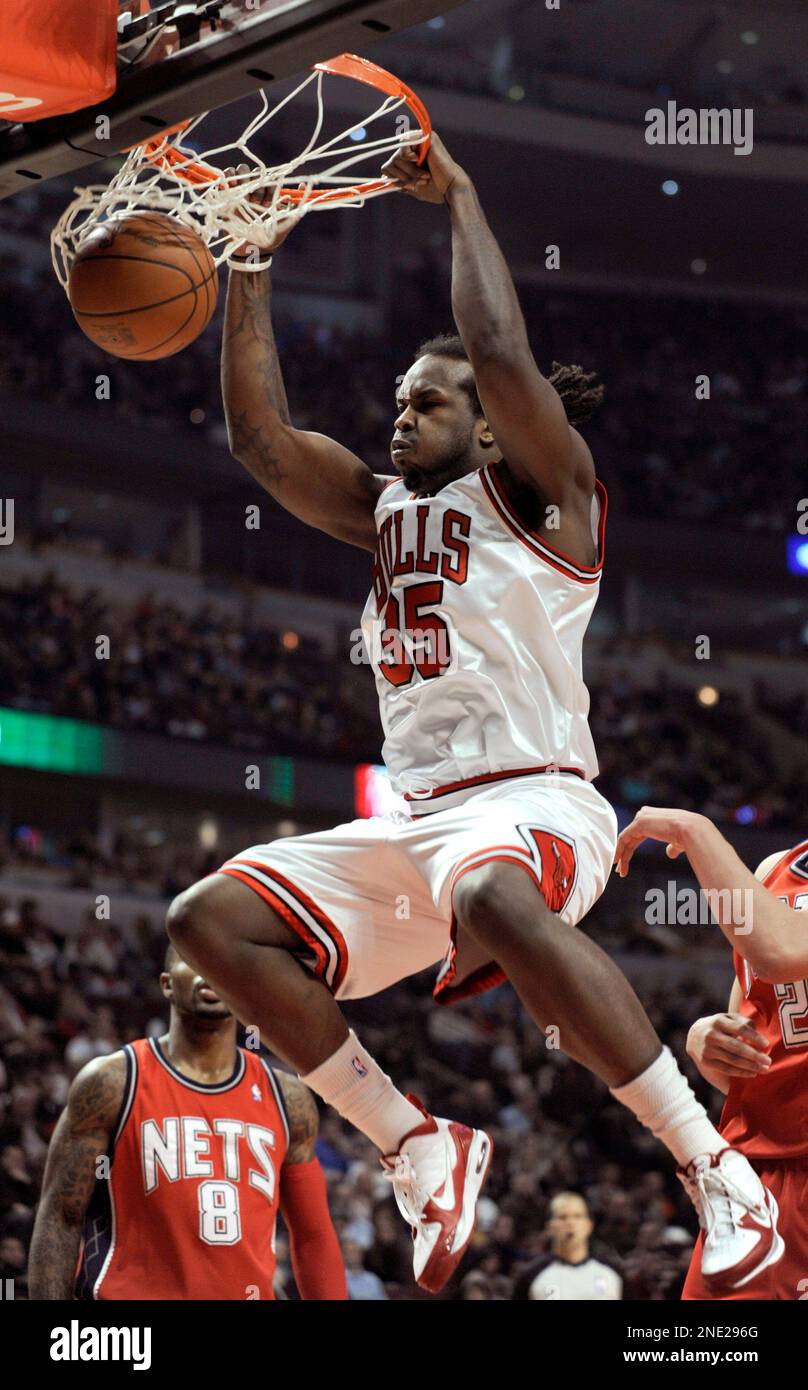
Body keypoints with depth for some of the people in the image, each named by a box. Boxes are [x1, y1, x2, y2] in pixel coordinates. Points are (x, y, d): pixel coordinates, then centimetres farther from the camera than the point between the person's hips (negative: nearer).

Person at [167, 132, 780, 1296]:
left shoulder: (538, 490, 2)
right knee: (213, 920, -8)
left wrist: (460, 196, -5)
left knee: (497, 900, -43)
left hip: (535, 798, -8)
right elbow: (259, 437, 15)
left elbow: (499, 350, -14)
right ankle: (421, 1154, -4)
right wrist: (251, 269, 11)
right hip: (416, 819, 8)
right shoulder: (386, 509, 22)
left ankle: (720, 1171, -37)